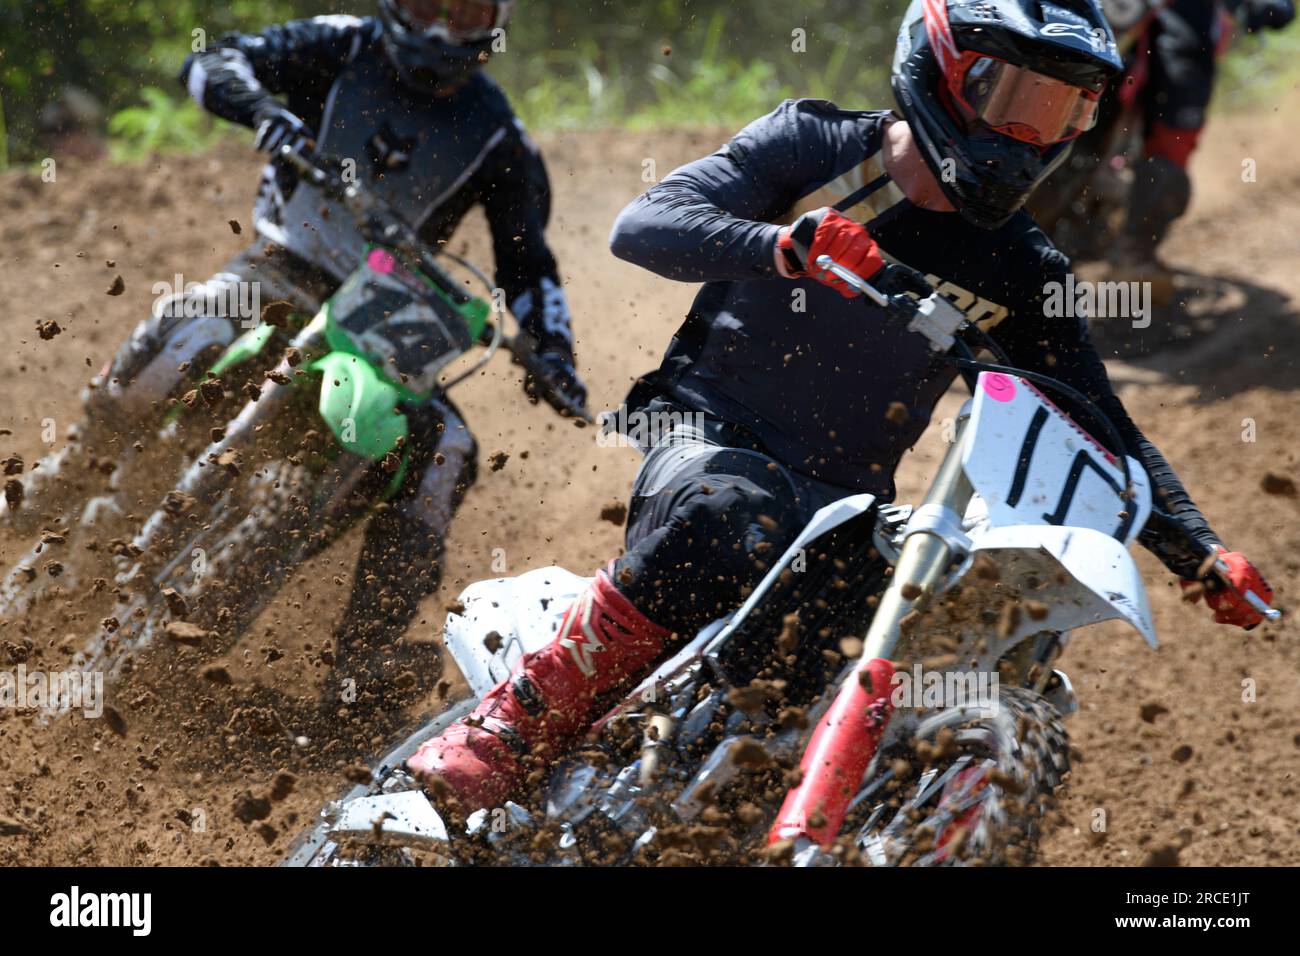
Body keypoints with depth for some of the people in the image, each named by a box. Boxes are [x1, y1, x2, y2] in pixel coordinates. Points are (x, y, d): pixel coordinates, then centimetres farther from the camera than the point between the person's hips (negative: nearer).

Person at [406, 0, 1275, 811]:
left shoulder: (1018, 271, 7)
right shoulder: (813, 148, -3)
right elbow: (643, 224, -14)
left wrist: (1204, 554, -9)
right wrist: (787, 243, -34)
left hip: (846, 502, 4)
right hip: (714, 433, -4)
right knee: (718, 515, -39)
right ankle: (520, 723, -28)